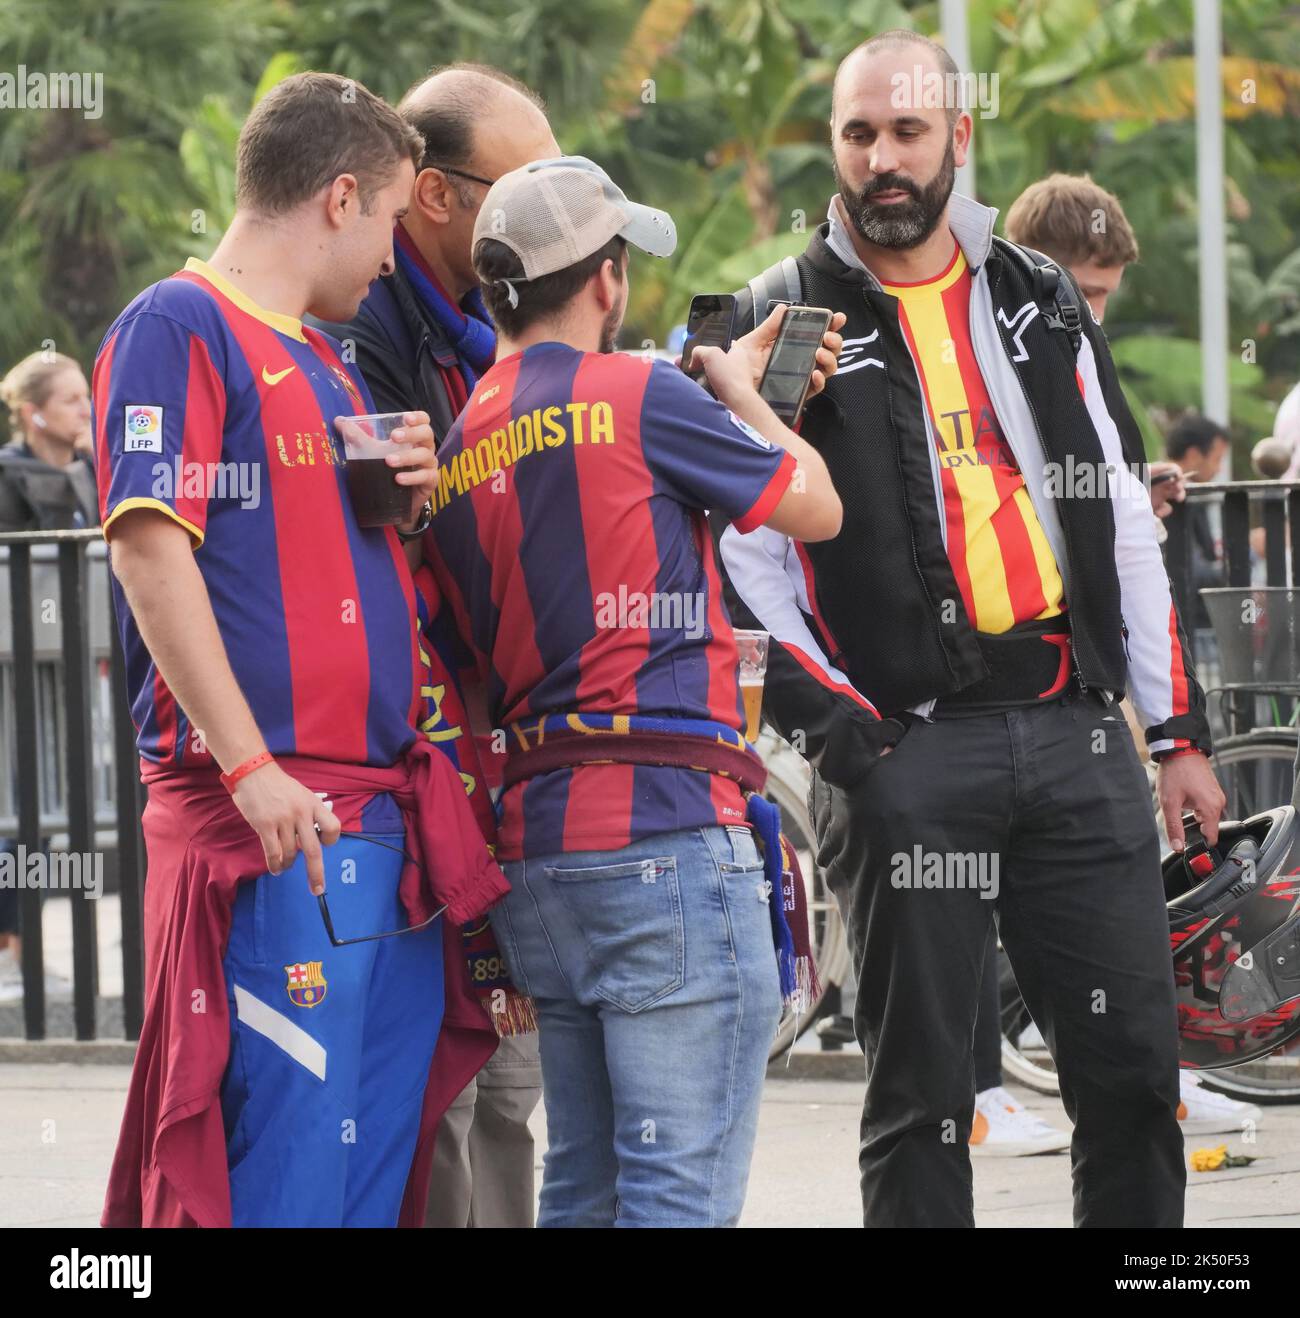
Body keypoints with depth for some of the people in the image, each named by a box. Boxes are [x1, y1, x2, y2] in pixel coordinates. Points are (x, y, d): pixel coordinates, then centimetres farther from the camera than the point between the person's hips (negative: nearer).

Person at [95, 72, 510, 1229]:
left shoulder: (328, 360, 22)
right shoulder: (178, 328, -6)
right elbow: (151, 549, -15)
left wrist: (412, 499, 6)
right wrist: (249, 766, -21)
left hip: (387, 812, 9)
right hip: (270, 820, -9)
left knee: (385, 1152, 9)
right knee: (284, 1156, -12)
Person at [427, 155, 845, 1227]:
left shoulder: (459, 450, 14)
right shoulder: (635, 395, -8)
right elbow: (815, 508, 1)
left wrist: (725, 403, 26)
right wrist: (741, 393, 18)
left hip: (534, 850, 8)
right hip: (668, 827, -8)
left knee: (583, 1190, 12)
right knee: (683, 1194, -9)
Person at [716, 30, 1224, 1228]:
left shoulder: (1037, 303, 14)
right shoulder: (787, 322, 2)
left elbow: (1122, 521, 16)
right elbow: (745, 560, -2)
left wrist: (1177, 729, 11)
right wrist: (840, 734, -11)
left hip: (1077, 736, 4)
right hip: (905, 749, -4)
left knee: (1133, 1069, 3)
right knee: (923, 1094, -1)